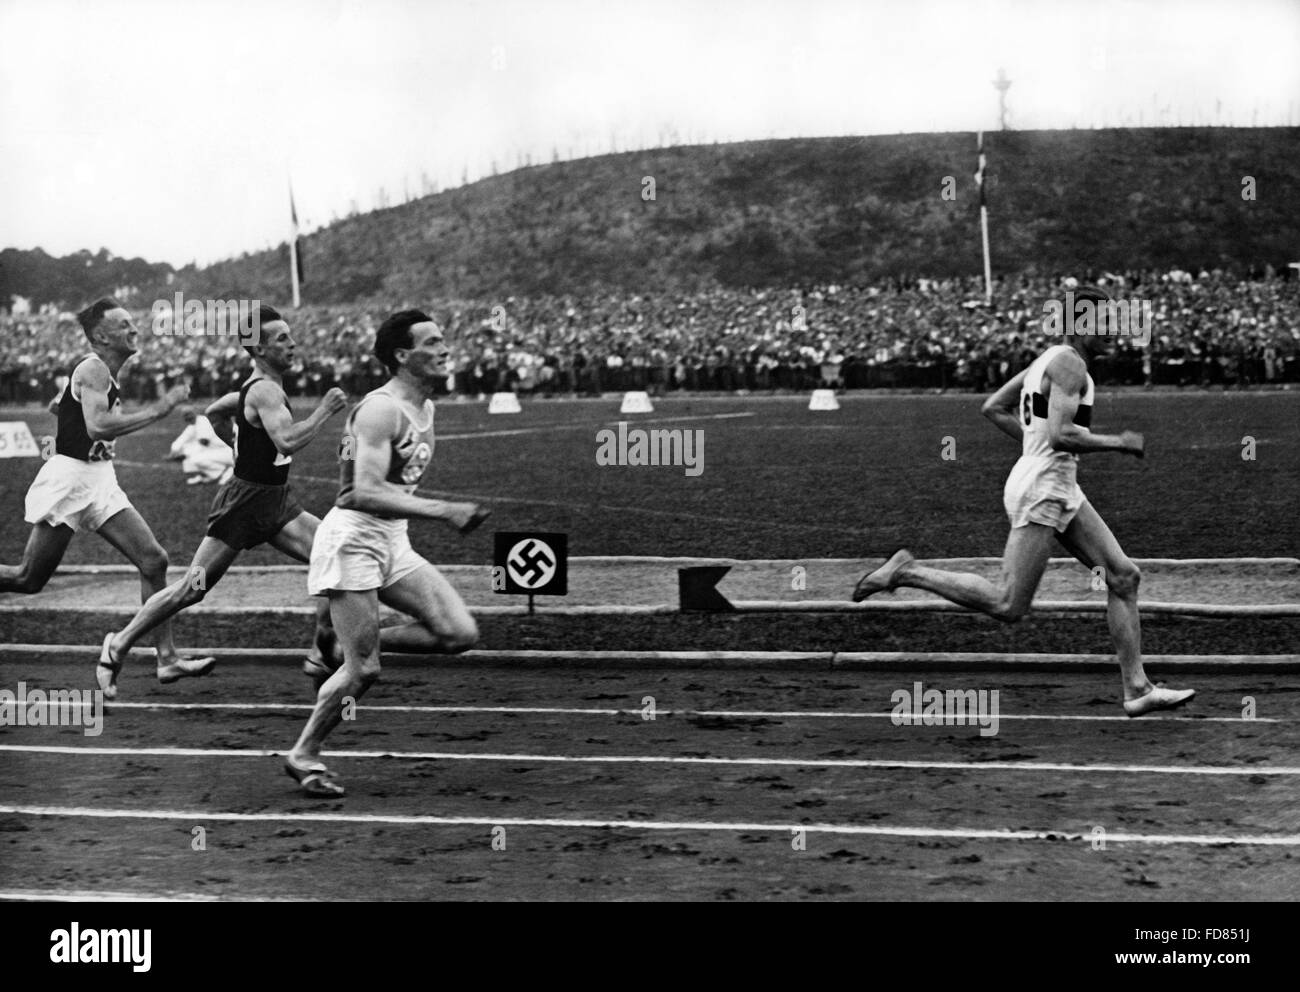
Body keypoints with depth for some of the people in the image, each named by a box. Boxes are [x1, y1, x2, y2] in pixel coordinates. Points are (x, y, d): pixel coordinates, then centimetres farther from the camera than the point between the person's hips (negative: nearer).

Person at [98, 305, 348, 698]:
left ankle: (323, 651, 4)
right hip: (244, 504, -9)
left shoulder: (256, 387, 11)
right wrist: (325, 410, -26)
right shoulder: (266, 391, -19)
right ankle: (118, 646, 13)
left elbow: (213, 412, 27)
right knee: (191, 589, -2)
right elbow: (288, 441, -36)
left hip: (276, 502, 9)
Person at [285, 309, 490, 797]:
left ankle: (351, 645, 11)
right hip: (353, 537, -8)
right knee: (364, 671, -8)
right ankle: (303, 756, 12)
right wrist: (443, 511, -34)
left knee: (460, 634, -5)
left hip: (394, 539, 8)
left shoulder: (424, 408, 11)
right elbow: (365, 493, -29)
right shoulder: (381, 410, -18)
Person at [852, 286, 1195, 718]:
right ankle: (907, 572, 0)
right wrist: (1117, 443, -13)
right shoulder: (1070, 363, -14)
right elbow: (1060, 434, -25)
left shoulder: (1049, 358, 16)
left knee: (1124, 577, 7)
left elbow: (993, 408, 20)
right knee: (1008, 606, -8)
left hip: (1060, 490, 11)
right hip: (1041, 491, -11)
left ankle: (1137, 690, 8)